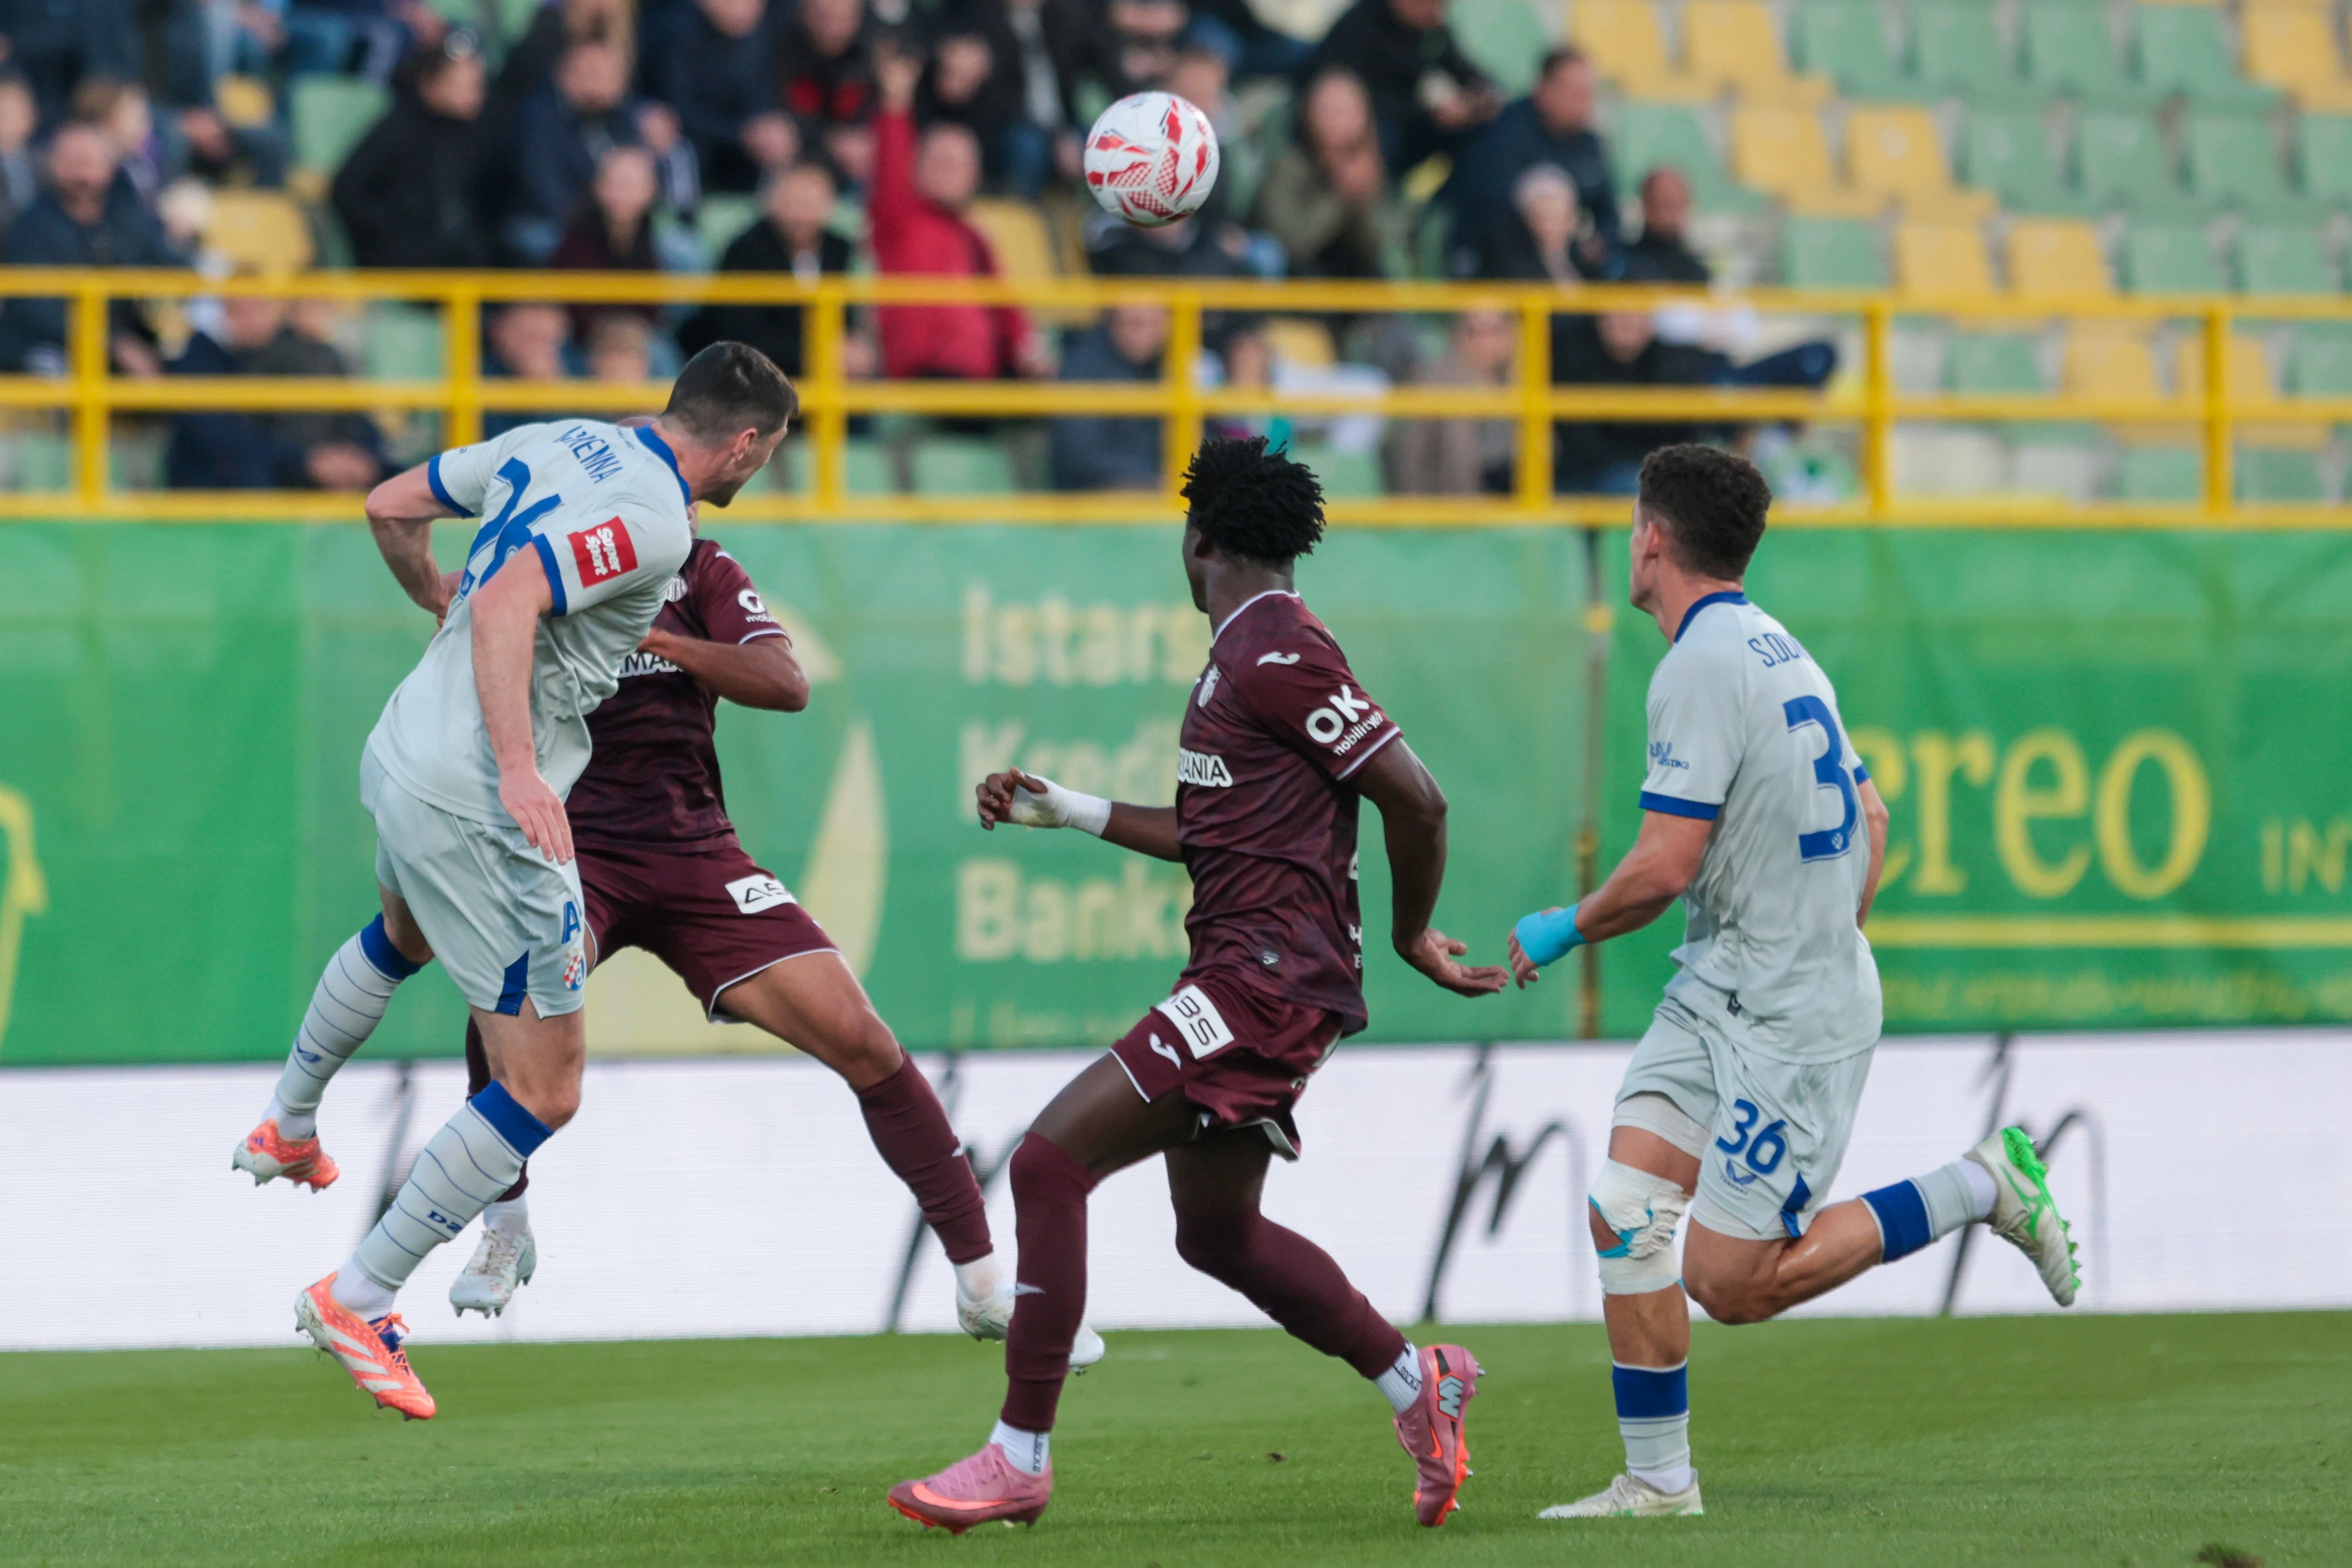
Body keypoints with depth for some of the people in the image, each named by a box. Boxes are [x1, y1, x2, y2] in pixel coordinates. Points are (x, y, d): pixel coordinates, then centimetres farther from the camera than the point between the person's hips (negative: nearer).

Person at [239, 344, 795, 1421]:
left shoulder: (552, 444, 8)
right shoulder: (653, 522, -17)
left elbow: (389, 505, 18)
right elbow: (507, 609, -29)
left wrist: (433, 595, 37)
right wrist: (519, 769, -35)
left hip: (401, 756, 9)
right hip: (480, 804, -9)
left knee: (404, 935, 43)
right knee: (544, 1092, -2)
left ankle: (284, 1127, 59)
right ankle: (359, 1301, 1)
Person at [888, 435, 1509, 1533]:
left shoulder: (1280, 660, -14)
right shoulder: (1241, 660, 17)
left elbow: (1416, 800, -16)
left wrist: (1410, 936, -2)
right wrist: (1070, 813, 25)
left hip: (1266, 979, -11)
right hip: (1241, 977, 11)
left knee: (1049, 1162, -15)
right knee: (1216, 1232, 21)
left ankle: (1020, 1458, -14)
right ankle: (1417, 1384, 30)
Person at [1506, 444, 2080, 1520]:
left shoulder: (1703, 665, -18)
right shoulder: (1778, 653, 12)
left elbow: (1664, 868, -21)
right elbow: (1868, 819, 21)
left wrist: (1560, 932, -4)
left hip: (1787, 1023, -9)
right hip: (1717, 998, 9)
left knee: (1728, 1282, -6)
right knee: (1624, 1209, -2)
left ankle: (1981, 1186, 5)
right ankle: (1657, 1480, -2)